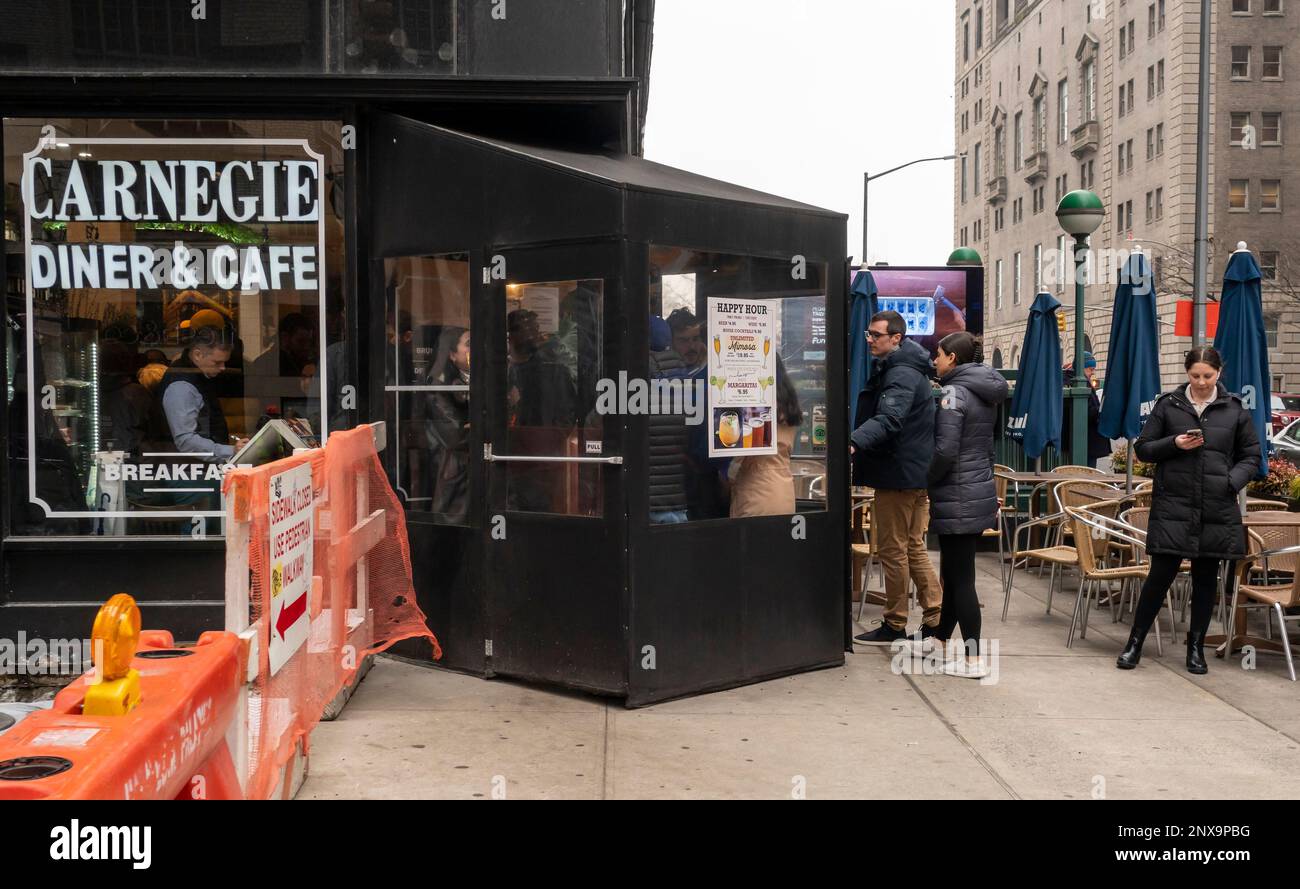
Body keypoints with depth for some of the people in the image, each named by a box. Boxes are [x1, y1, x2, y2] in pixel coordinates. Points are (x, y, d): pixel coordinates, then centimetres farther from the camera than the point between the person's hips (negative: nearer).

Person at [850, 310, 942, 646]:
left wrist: (855, 441, -49)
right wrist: (858, 442, 11)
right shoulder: (896, 368, 17)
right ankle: (935, 622, 18)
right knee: (914, 549, 15)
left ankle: (894, 626, 9)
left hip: (899, 473, -10)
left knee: (893, 551, -1)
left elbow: (888, 420, -34)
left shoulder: (901, 375, -18)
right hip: (916, 472, 11)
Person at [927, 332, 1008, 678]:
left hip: (957, 500, -9)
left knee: (960, 578, -3)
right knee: (954, 572, 19)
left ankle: (973, 660, 0)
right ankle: (940, 639, 31)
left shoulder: (953, 393, -15)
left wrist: (924, 481, -8)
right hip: (981, 493, 9)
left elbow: (945, 450, -21)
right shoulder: (985, 393, 13)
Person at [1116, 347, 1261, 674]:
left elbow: (1251, 456, 12)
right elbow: (1143, 449, 7)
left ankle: (1196, 647, 23)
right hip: (1172, 507, -2)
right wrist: (1175, 444, -11)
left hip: (1217, 510, 2)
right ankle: (1135, 642, 9)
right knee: (1161, 573, -3)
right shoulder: (1168, 404, 4)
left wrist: (1232, 481, -6)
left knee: (1206, 578, 9)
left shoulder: (1235, 409, 6)